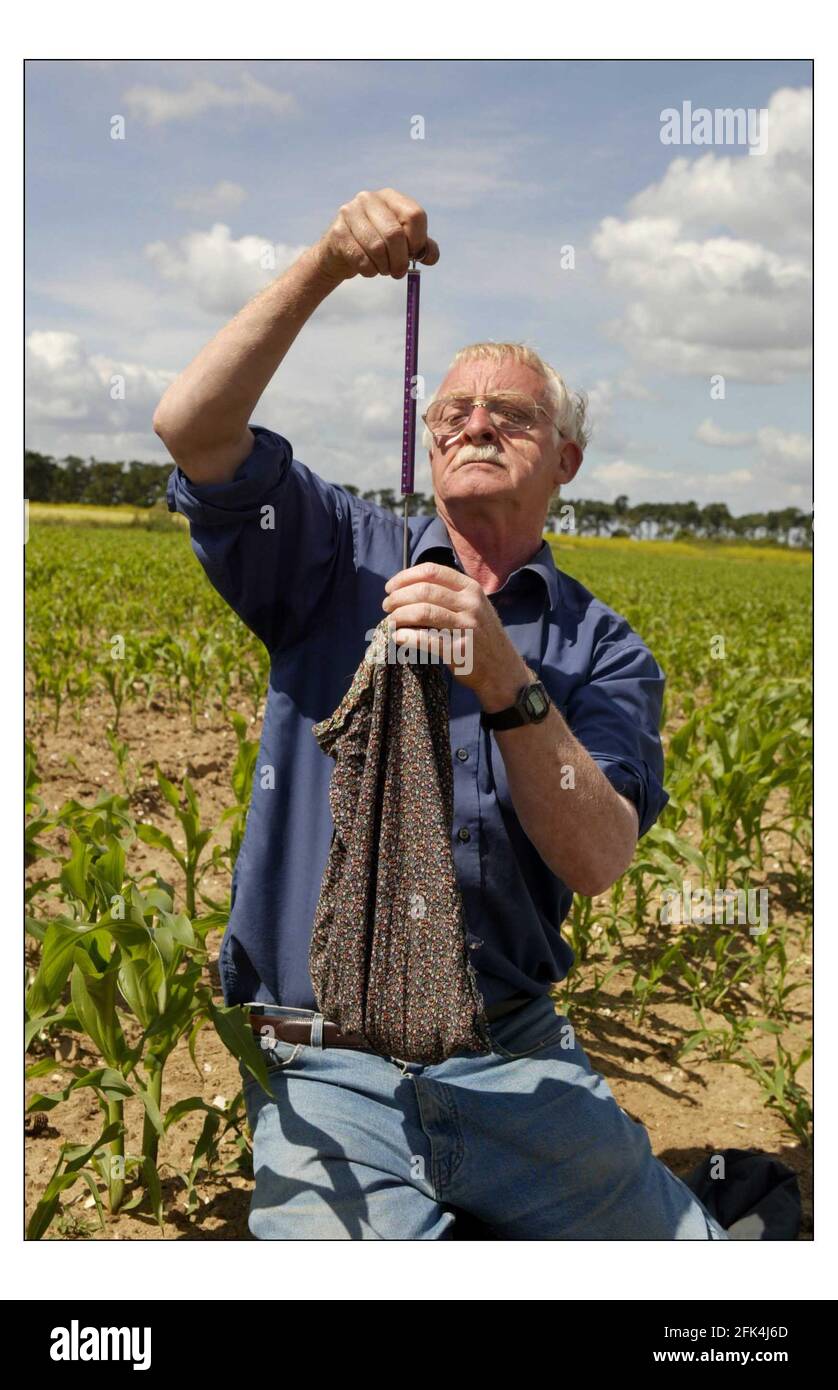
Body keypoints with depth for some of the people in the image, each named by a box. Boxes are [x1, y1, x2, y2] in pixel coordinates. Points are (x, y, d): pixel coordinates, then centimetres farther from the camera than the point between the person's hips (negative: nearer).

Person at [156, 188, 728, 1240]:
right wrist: (324, 265, -17)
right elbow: (191, 429, -9)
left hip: (516, 1064, 2)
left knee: (696, 1263, 4)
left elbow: (597, 862, -10)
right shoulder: (340, 560, 5)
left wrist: (508, 684, -23)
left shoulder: (602, 648, 5)